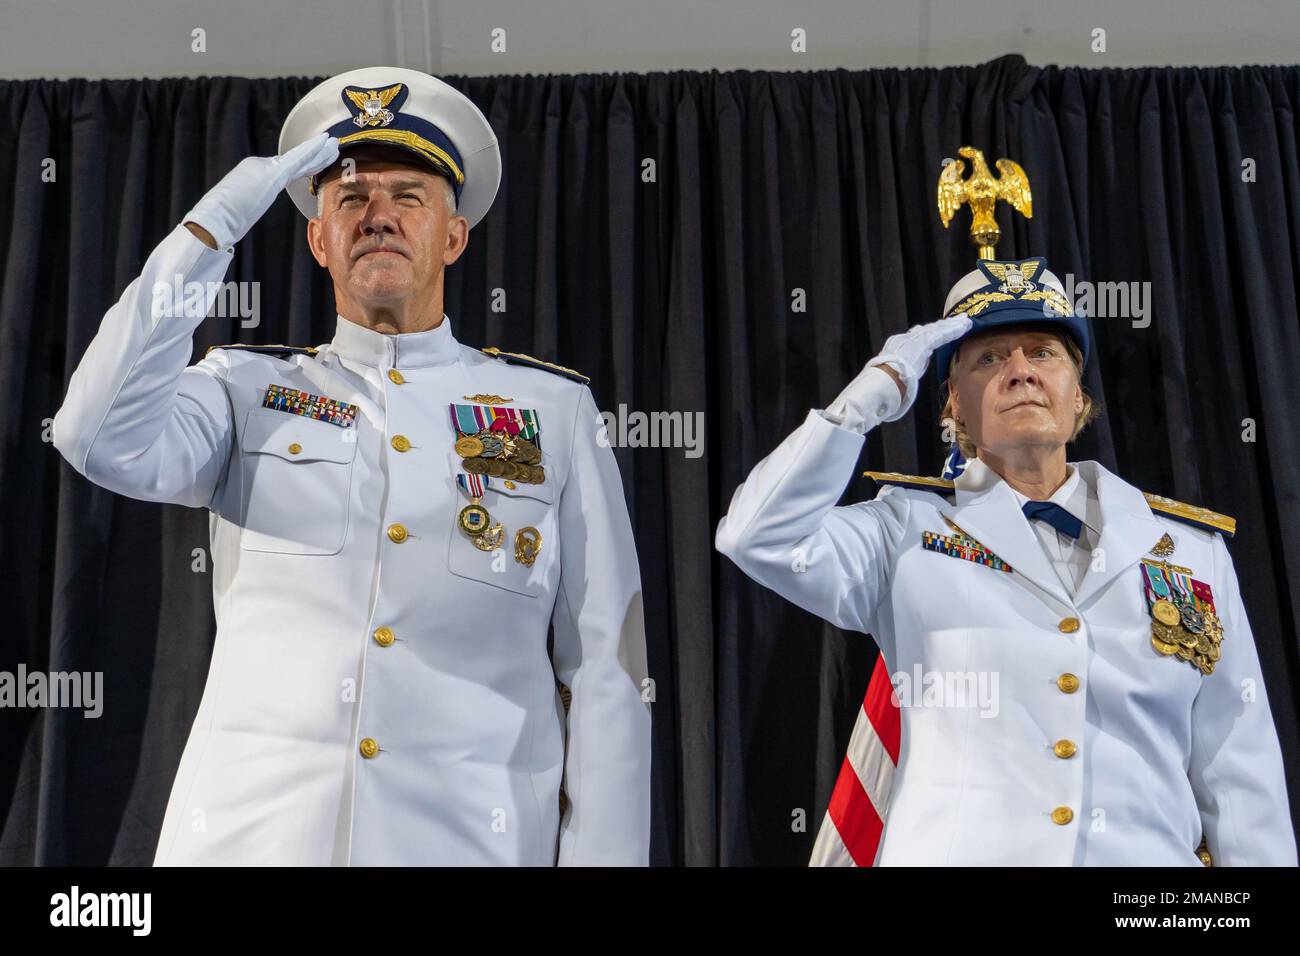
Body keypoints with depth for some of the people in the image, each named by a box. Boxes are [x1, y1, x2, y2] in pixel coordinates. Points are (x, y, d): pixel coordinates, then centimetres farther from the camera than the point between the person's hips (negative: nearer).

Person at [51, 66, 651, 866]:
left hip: (472, 834, 0)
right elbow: (107, 444, -12)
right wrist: (212, 227, -8)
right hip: (251, 828, 1)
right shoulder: (249, 387, 8)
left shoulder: (556, 409, 5)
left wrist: (602, 854, -6)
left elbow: (607, 668, 1)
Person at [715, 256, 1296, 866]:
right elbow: (759, 537, -15)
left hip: (1147, 851, 2)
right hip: (956, 851, -2)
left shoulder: (1192, 548, 5)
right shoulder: (909, 528, 0)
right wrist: (873, 394, -12)